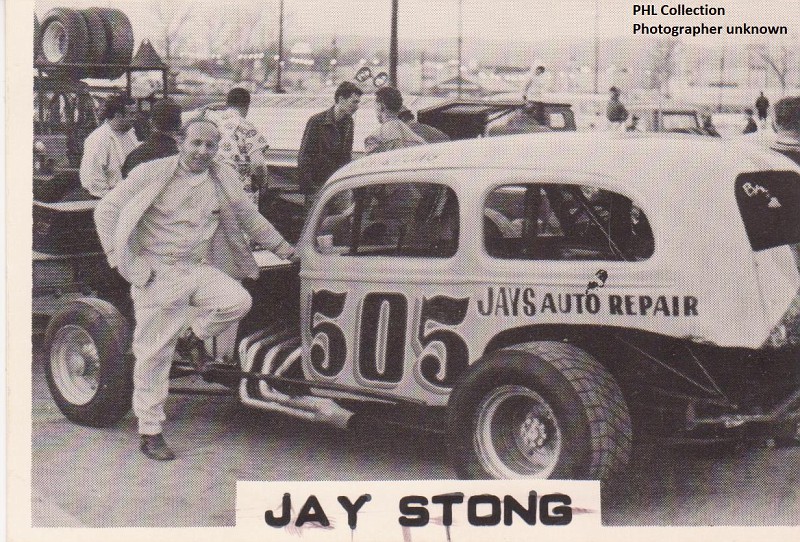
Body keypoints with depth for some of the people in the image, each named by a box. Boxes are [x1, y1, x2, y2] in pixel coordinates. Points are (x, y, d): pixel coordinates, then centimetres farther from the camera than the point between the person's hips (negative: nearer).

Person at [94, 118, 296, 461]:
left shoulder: (225, 179, 7)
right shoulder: (151, 174, -6)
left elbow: (251, 219, 20)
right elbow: (106, 209, -2)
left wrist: (283, 249, 22)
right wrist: (117, 255, -9)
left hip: (199, 269, 4)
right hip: (156, 272, -4)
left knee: (238, 301, -23)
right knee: (154, 355, -2)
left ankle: (196, 331, 9)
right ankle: (149, 433, 10)